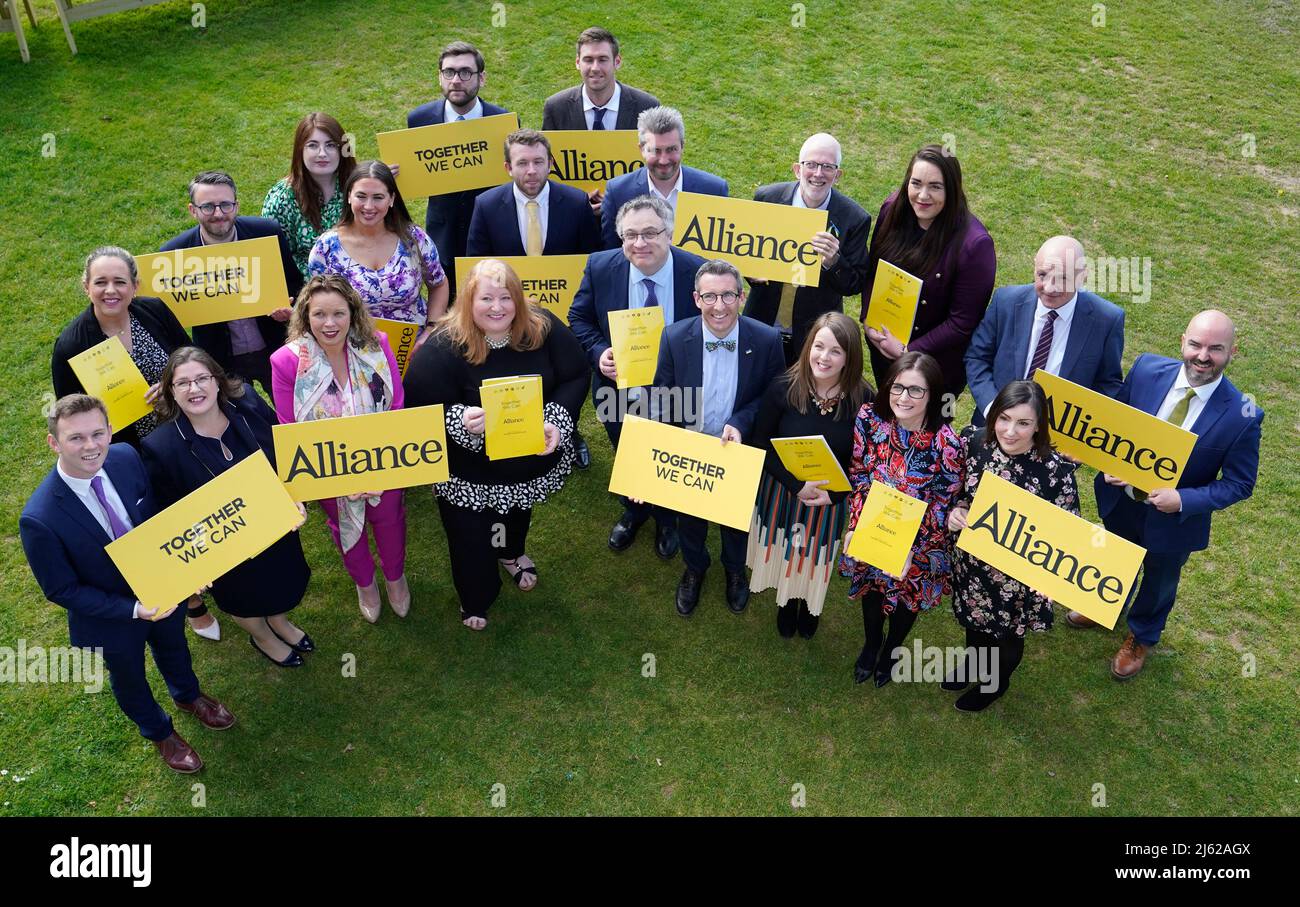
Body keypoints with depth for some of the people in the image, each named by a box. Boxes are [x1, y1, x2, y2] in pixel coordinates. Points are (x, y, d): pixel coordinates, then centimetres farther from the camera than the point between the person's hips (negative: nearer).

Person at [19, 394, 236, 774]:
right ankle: (159, 731, 60)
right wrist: (132, 610, -30)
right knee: (129, 678, 27)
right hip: (111, 616, -4)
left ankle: (188, 695, 68)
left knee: (173, 647, 33)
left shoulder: (126, 458, -23)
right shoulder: (39, 519, -36)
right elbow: (61, 589, -23)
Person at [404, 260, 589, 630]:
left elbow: (575, 378, -9)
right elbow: (419, 407, -22)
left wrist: (557, 422, -26)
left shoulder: (544, 328, -17)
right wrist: (460, 421, -42)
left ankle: (513, 553, 72)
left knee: (519, 515, 35)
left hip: (533, 459, 5)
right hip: (469, 473, -4)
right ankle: (475, 597, 48)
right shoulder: (443, 346, -27)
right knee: (473, 539, 14)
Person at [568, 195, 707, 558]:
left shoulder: (699, 273, -23)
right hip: (620, 394, 2)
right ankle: (634, 511, 60)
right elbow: (579, 319, -3)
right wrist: (598, 352, -21)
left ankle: (667, 519, 57)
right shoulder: (600, 267, -16)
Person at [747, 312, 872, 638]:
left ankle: (810, 604, 55)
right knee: (786, 552, 22)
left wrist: (834, 494, -21)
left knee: (817, 556, 24)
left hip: (832, 499, 0)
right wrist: (797, 485, -22)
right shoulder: (783, 389, -21)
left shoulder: (863, 399, -20)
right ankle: (787, 601, 54)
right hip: (783, 491, 0)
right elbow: (760, 445, -14)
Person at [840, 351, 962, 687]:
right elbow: (857, 476, -6)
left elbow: (943, 505, -17)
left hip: (920, 540, -2)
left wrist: (911, 549, -20)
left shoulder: (946, 443, -27)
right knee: (871, 586, 26)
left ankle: (892, 649, 54)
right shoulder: (870, 418, -19)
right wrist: (854, 526, -11)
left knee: (907, 594, 23)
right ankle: (871, 644, 56)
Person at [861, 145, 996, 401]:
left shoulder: (974, 244, -27)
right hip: (883, 349, 5)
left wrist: (909, 351, -19)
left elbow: (962, 322, -22)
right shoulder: (893, 209, -12)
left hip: (937, 364, -5)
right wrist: (868, 321, -9)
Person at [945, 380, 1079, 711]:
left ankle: (997, 680, 56)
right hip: (970, 560, 3)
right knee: (973, 620, 31)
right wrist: (954, 512, -20)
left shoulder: (1056, 468, -27)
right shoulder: (972, 440, -18)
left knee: (1007, 632, 25)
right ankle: (972, 660, 63)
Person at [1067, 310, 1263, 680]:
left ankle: (1141, 637, 56)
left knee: (1159, 581, 26)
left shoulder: (1243, 415, -26)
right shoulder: (1147, 369, -20)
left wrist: (1184, 500, -28)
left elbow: (1239, 483, -15)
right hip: (1120, 500, 2)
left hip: (1172, 520, -2)